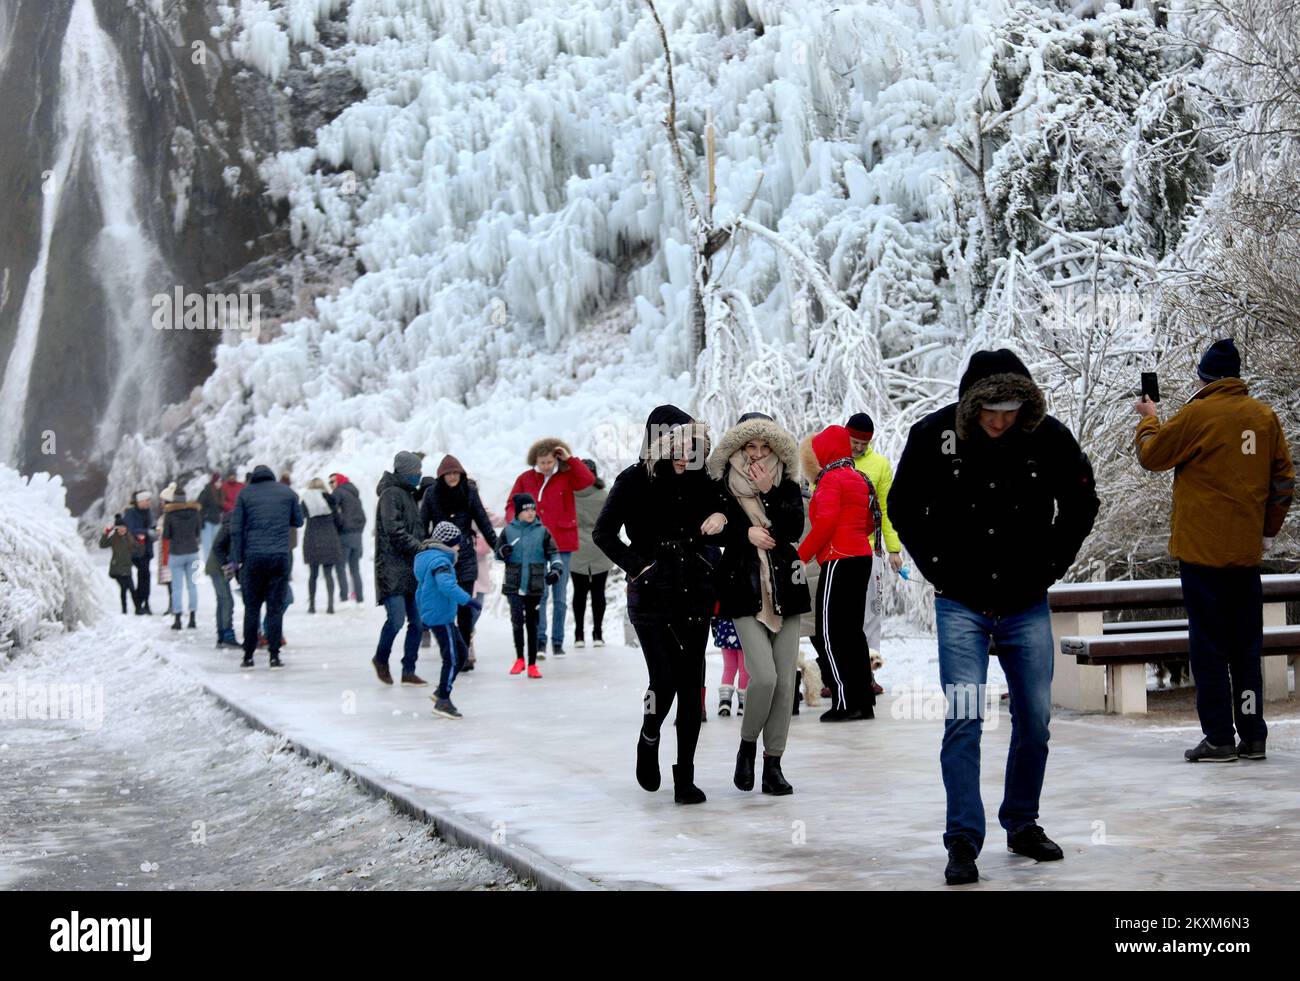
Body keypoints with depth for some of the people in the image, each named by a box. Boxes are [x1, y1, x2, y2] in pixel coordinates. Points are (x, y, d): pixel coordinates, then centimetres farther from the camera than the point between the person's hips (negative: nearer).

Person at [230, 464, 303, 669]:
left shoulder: (245, 494, 4)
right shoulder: (287, 492, 7)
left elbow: (236, 529, 0)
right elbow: (298, 521, 15)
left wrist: (236, 559, 2)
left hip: (253, 557, 0)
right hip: (281, 556, 0)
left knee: (251, 607, 8)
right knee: (276, 606, 3)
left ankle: (248, 656, 8)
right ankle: (274, 655, -1)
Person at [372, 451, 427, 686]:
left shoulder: (409, 495, 21)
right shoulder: (391, 494, -8)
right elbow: (394, 530, -17)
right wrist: (420, 547, -20)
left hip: (412, 569, 9)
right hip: (393, 569, -9)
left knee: (418, 621, 3)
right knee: (397, 618, -14)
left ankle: (408, 670, 9)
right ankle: (381, 659, 9)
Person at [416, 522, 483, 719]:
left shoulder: (427, 557, 16)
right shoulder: (440, 560, -17)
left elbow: (421, 589, 25)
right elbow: (447, 586, -34)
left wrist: (423, 614, 33)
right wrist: (468, 600, -32)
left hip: (431, 615, 10)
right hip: (441, 617, -10)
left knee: (461, 652, 16)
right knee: (452, 659, -5)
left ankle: (442, 692, 19)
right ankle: (442, 701, -1)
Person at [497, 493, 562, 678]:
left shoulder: (542, 531, 1)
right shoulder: (508, 531, 1)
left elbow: (553, 552, 4)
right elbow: (498, 552, 10)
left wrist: (555, 569, -12)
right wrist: (502, 553, -12)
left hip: (535, 586, 1)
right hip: (514, 585, -1)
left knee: (532, 624, 7)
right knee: (517, 618, -16)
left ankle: (532, 664, 15)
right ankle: (519, 658, 1)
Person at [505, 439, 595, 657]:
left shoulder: (566, 477, 0)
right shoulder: (525, 479, 3)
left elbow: (589, 479, -18)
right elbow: (511, 506, 8)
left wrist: (570, 459, -18)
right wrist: (515, 522, -13)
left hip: (561, 544, 0)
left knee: (560, 596, 6)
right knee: (539, 594, -6)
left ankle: (558, 642, 13)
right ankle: (540, 641, -3)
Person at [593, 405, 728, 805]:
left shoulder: (700, 481, 7)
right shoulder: (634, 481, -3)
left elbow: (718, 525, 19)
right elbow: (603, 533, -3)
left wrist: (721, 518, -4)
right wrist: (638, 566, -11)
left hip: (695, 595, 3)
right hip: (652, 595, -3)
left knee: (691, 686, 0)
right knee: (665, 680, -12)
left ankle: (685, 779, 6)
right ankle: (648, 741, 21)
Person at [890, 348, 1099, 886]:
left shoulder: (1050, 437, -7)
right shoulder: (933, 435, -9)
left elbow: (1081, 504, 10)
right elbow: (903, 509, 5)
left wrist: (1046, 570, 3)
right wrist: (945, 575, -1)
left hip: (1027, 605, 2)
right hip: (962, 605, -2)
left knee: (1035, 720, 7)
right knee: (964, 720, -9)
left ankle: (1022, 825, 25)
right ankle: (963, 841, -5)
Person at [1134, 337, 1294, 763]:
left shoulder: (1197, 414, -10)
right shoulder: (1265, 416, 5)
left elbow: (1151, 455, 0)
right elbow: (1284, 478, 10)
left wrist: (1148, 419, 18)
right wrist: (1268, 531, 18)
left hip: (1202, 551, -5)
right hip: (1246, 552, 5)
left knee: (1208, 646, -1)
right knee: (1247, 647, 11)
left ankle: (1219, 739, -2)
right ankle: (1252, 736, 12)